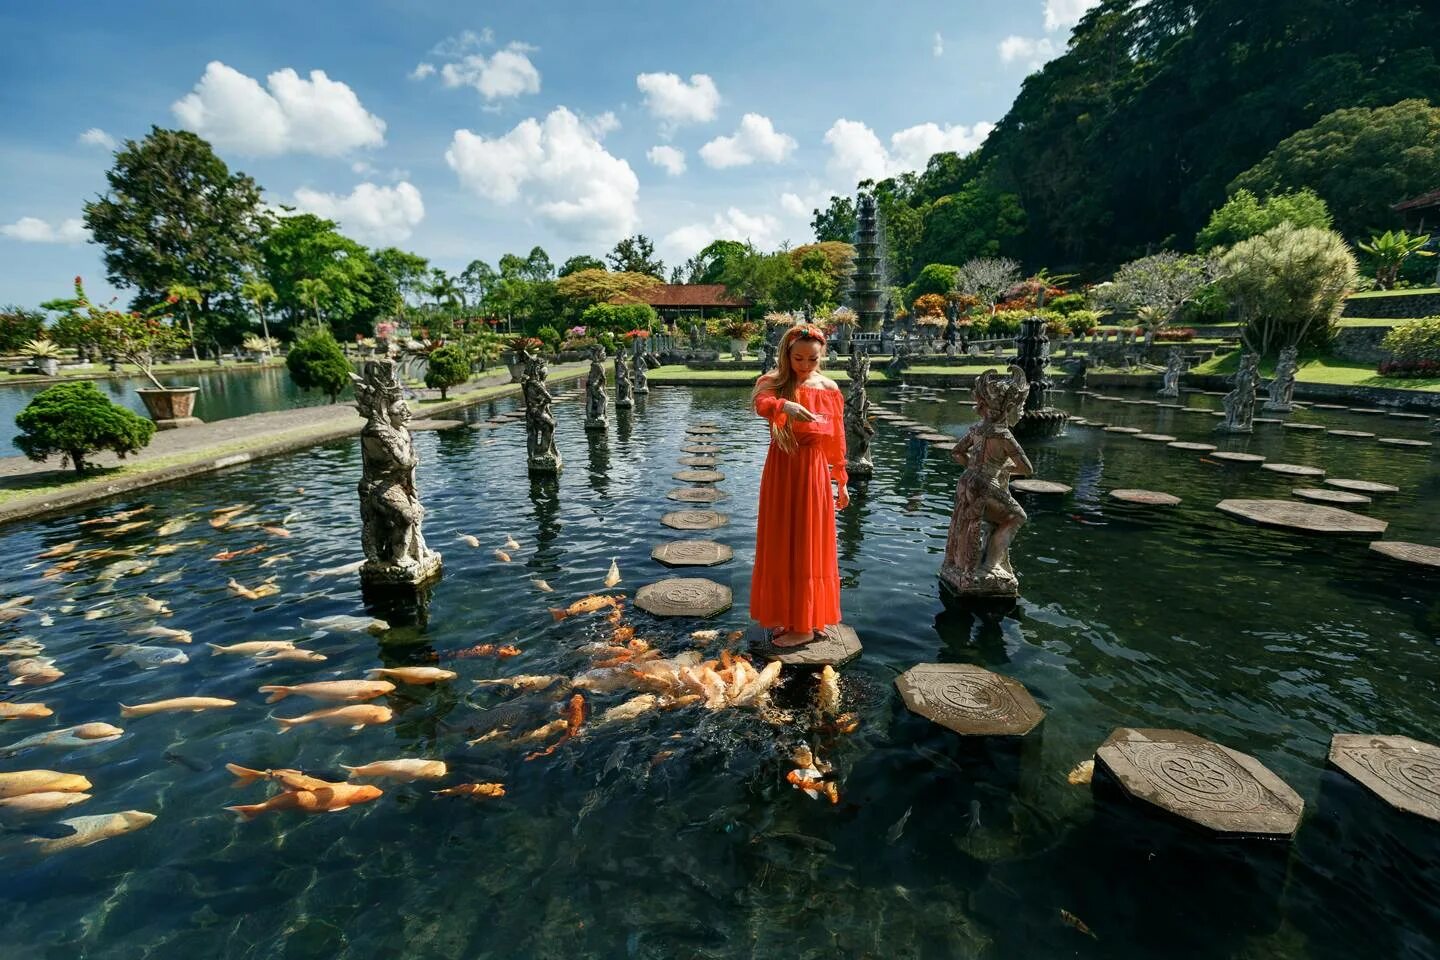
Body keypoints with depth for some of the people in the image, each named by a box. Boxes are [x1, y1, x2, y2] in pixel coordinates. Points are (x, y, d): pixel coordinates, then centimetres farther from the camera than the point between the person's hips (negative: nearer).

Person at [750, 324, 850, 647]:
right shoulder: (773, 382, -4)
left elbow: (836, 440, 8)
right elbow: (761, 404, -29)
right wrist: (785, 405, -51)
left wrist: (841, 482, 10)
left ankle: (806, 623, 17)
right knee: (782, 546, 10)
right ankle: (788, 615, 27)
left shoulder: (829, 389, 2)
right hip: (781, 472, 1)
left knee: (810, 547, 6)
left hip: (814, 473, 0)